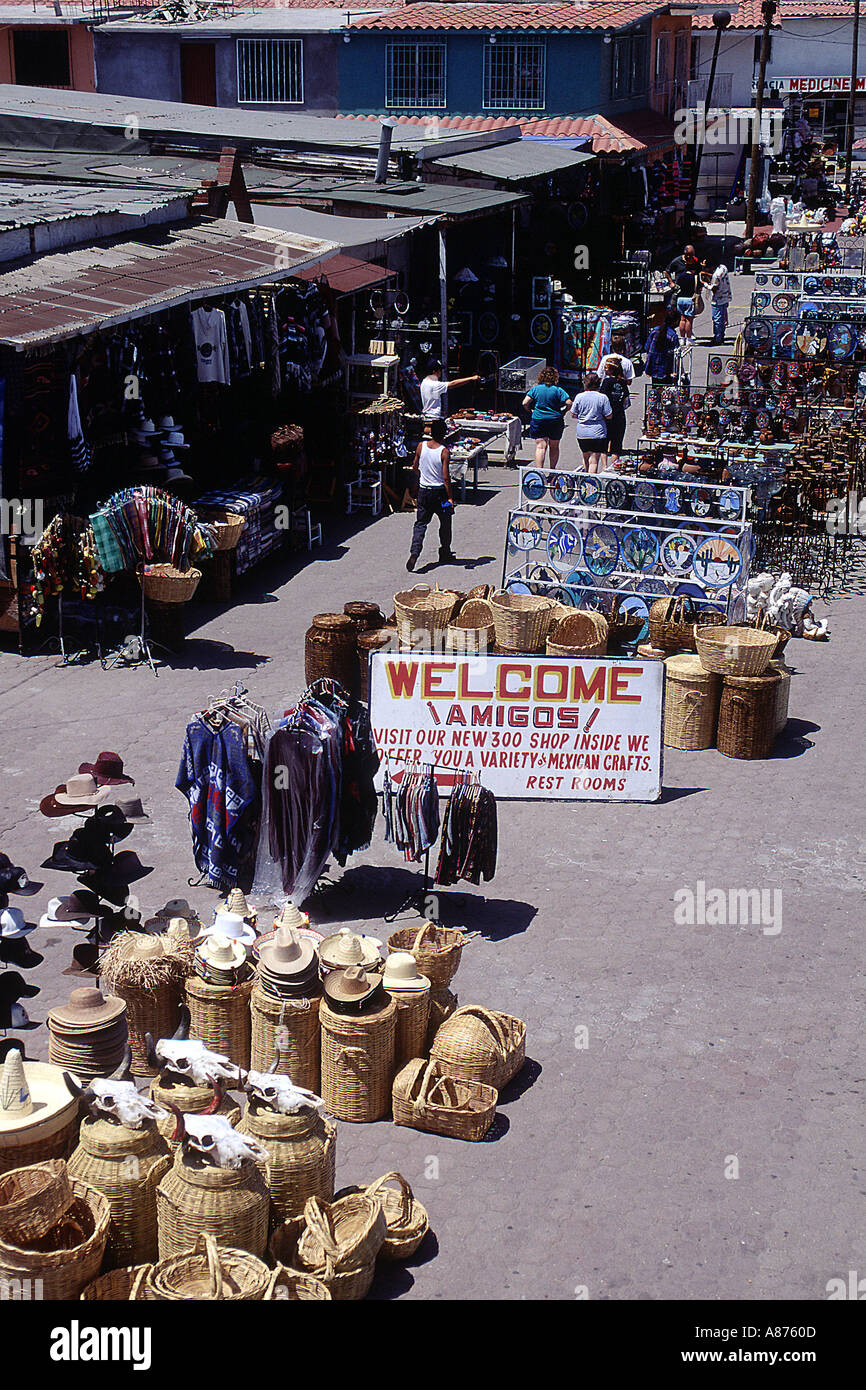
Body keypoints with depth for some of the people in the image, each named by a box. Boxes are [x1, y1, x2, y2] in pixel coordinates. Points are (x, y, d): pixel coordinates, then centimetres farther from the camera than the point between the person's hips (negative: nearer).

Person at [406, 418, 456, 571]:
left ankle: (414, 553, -12)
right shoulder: (444, 452, -16)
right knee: (445, 523, 17)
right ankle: (445, 554, 27)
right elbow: (446, 478, -17)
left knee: (420, 524, 8)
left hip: (423, 491, 3)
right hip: (439, 491, -3)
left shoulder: (421, 446, -5)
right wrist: (450, 498, -11)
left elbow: (415, 466, 10)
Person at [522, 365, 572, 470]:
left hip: (538, 420, 0)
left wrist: (530, 410, 10)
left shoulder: (535, 389, -1)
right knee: (554, 447, 15)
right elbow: (569, 403, -11)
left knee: (540, 446, -5)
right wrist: (562, 411, 6)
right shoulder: (558, 390, -4)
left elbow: (525, 403, -8)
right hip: (556, 421, 0)